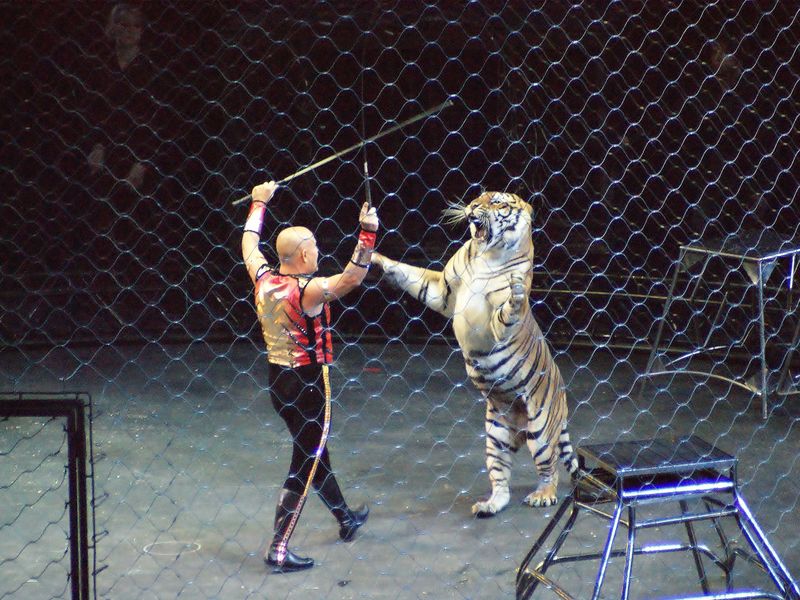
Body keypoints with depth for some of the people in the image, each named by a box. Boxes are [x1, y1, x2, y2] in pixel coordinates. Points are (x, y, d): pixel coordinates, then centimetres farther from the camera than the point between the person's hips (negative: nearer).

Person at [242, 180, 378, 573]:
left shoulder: (263, 279, 0)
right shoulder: (308, 290, -22)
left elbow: (249, 243, 20)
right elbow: (352, 278, -37)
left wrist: (259, 203, 31)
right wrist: (367, 232, -39)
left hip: (277, 379, 9)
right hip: (308, 384, -9)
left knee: (315, 453, 23)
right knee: (305, 463, -1)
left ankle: (346, 519, 43)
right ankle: (279, 550, -2)